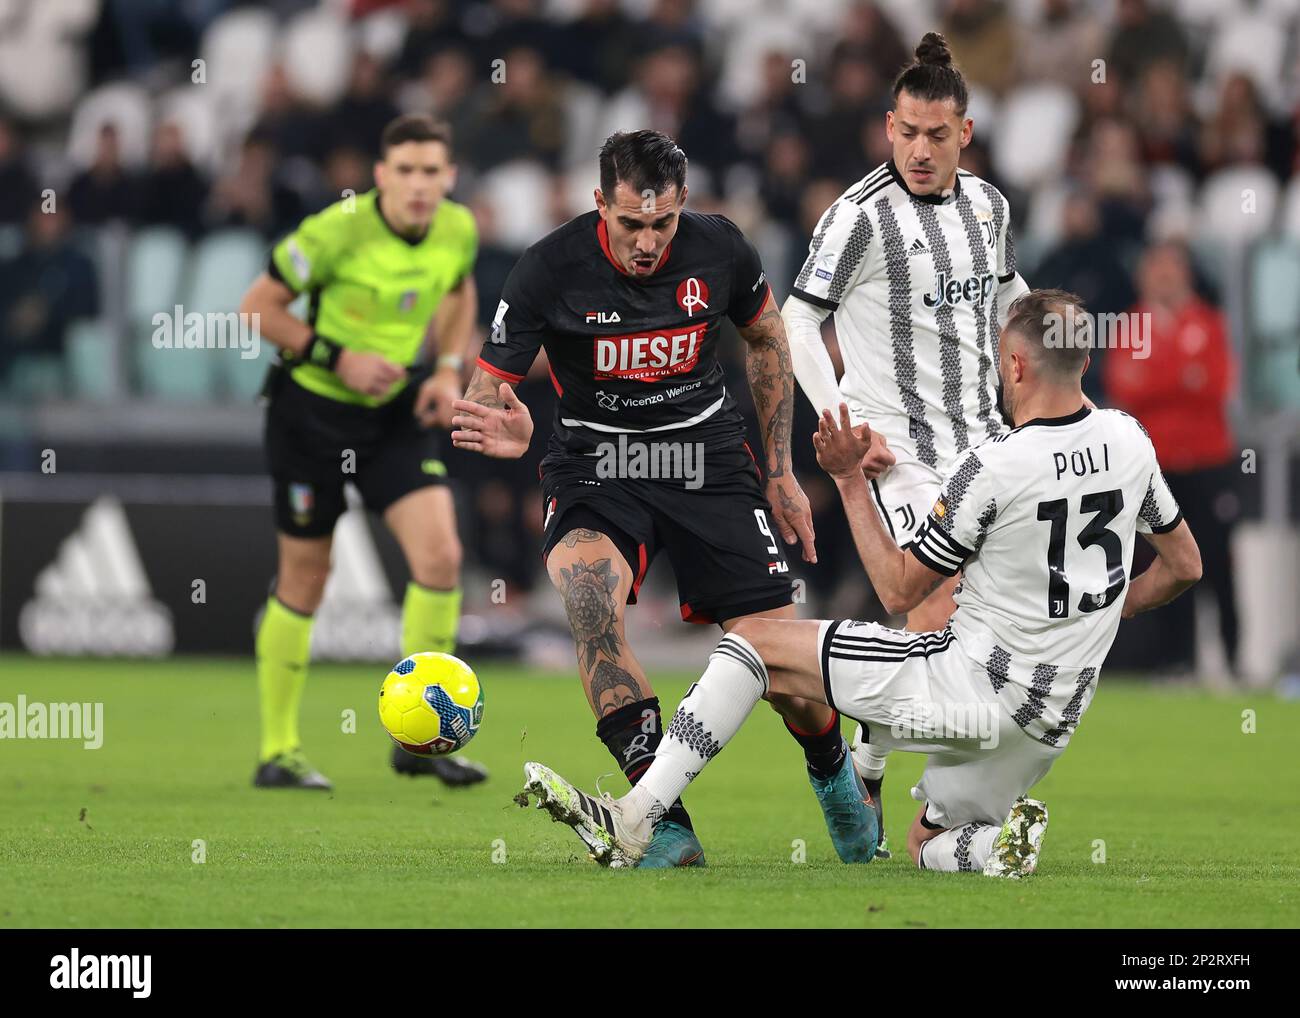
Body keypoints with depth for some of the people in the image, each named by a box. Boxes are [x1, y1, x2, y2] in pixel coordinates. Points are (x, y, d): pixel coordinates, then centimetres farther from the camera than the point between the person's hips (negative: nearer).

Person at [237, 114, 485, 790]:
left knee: (440, 556, -13)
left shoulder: (458, 230, -5)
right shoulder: (339, 231, -21)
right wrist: (337, 358, -22)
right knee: (304, 579, 3)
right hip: (312, 410, -4)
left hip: (396, 411, 4)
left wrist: (449, 368, 2)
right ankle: (277, 752, 17)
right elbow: (259, 305, -13)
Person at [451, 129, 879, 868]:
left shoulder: (719, 250, -9)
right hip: (597, 468, -2)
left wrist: (781, 473, 12)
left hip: (708, 459, 2)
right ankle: (666, 822, -33)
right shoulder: (551, 270, -17)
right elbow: (487, 390, -10)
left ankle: (834, 772, 33)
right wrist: (505, 433, -35)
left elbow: (767, 339, 11)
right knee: (582, 588, -34)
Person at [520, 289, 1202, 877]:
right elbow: (1184, 566, 14)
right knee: (926, 844, 29)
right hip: (1054, 721, 7)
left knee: (753, 642, 2)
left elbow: (901, 589, -8)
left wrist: (850, 480, -2)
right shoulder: (1129, 441, 0)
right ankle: (994, 844, -7)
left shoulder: (992, 467, -18)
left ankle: (630, 823, -6)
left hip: (972, 682, -7)